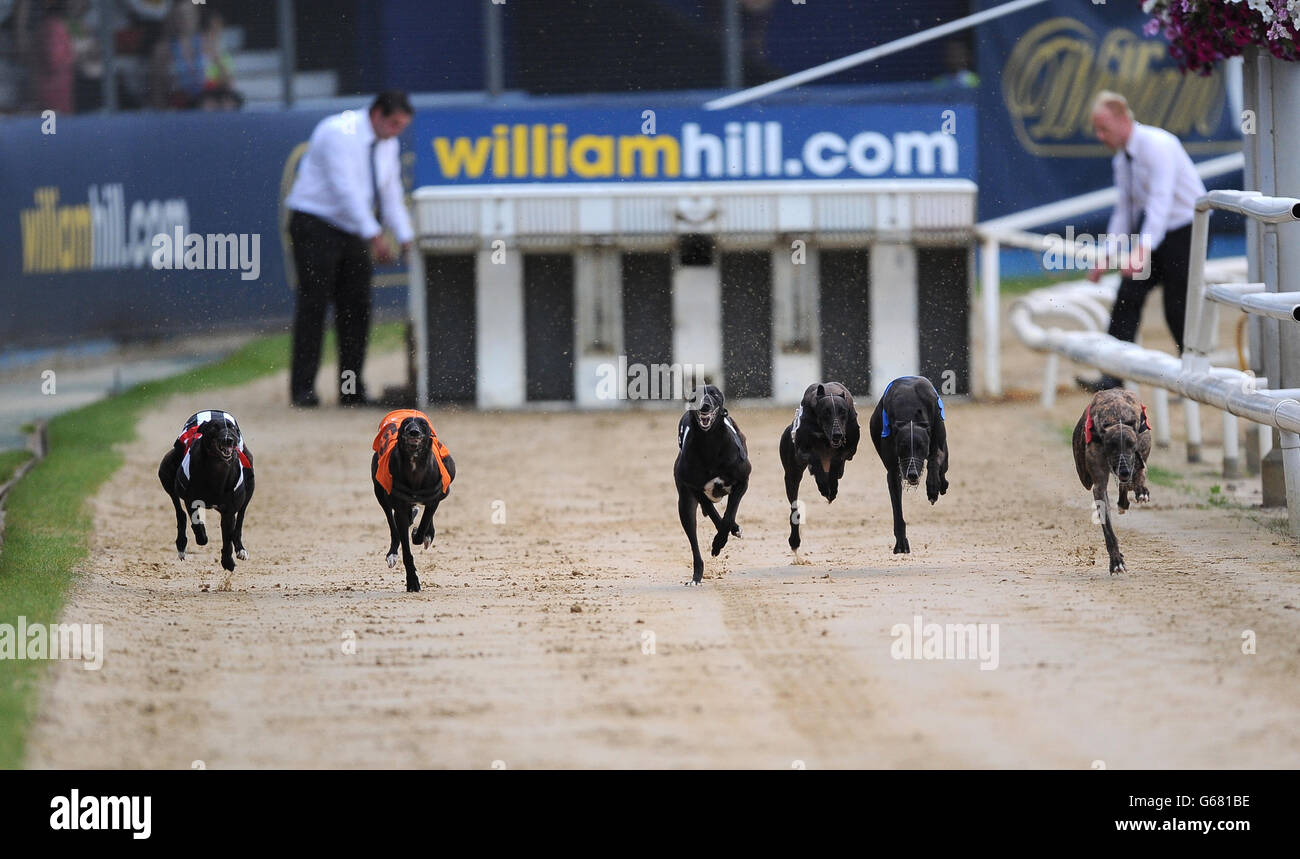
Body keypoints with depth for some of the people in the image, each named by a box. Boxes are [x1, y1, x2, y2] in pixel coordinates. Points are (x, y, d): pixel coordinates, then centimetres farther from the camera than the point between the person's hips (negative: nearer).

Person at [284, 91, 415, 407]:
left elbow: (391, 194, 12)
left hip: (351, 229, 8)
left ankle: (351, 390, 6)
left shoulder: (387, 144, 8)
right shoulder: (340, 132, -18)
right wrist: (374, 235, -30)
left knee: (356, 308, 2)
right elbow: (345, 188, -26)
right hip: (315, 224, -8)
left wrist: (407, 238, 0)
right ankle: (303, 389, -7)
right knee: (313, 305, -10)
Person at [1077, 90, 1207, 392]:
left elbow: (1161, 201, -32)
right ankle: (1114, 376, -10)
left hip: (1184, 229, -8)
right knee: (1128, 295, -6)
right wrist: (1107, 254, 9)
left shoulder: (1157, 146, -22)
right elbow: (1124, 209, 15)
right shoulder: (1121, 159, 5)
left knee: (1177, 308, -6)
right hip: (1150, 229, 8)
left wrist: (1142, 250, -42)